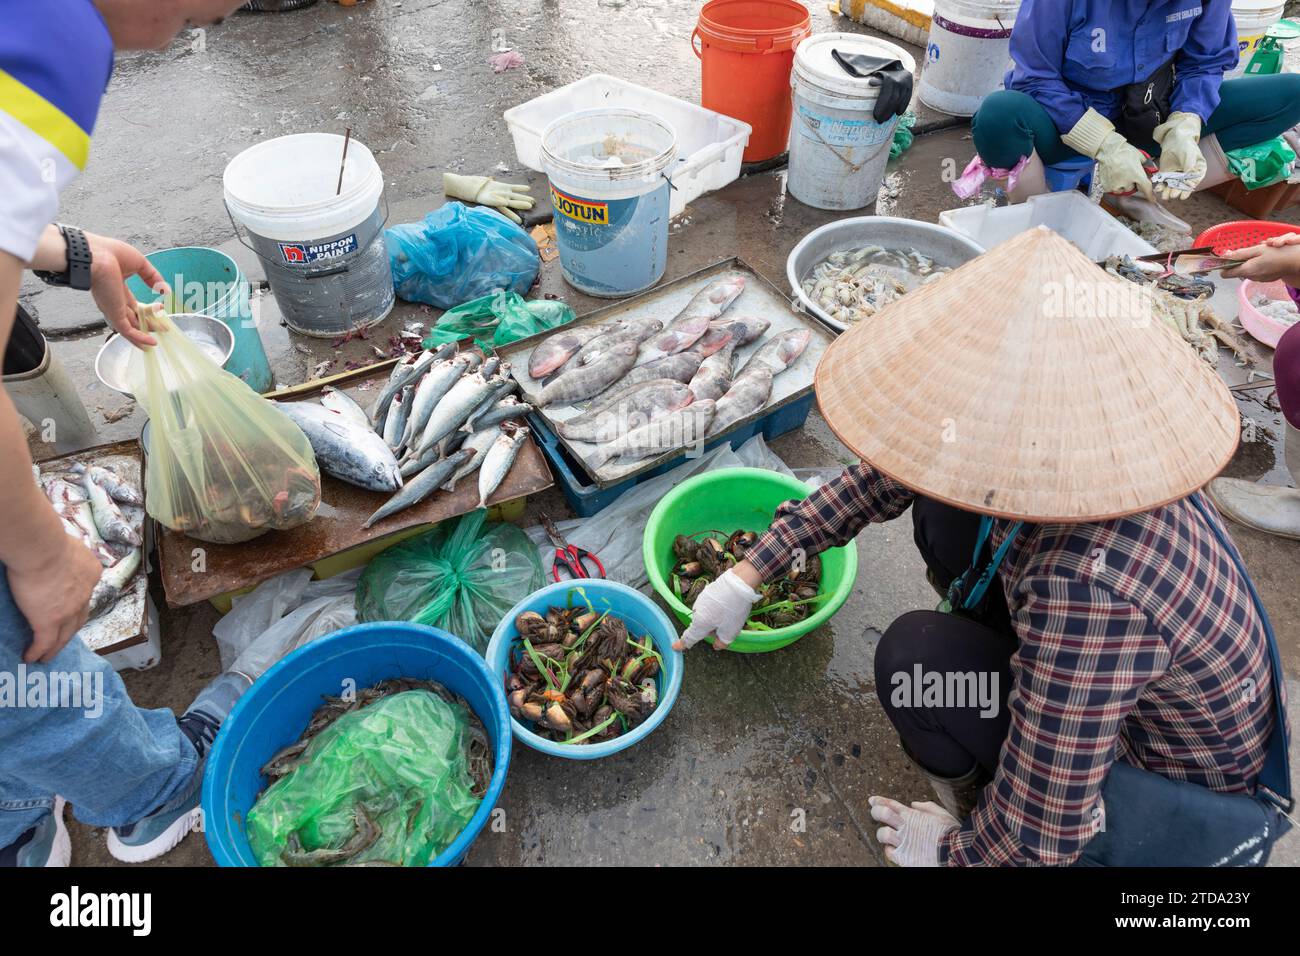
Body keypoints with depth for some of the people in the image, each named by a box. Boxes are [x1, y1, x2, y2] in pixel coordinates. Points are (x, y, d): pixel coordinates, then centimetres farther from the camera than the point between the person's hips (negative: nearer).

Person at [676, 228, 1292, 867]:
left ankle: (973, 786, 5)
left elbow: (1044, 831, -31)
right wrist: (749, 575, -3)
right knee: (947, 502, -7)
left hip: (1193, 810, -6)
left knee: (913, 656, -25)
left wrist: (954, 849, -8)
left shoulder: (1086, 589, -42)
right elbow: (886, 475, -6)